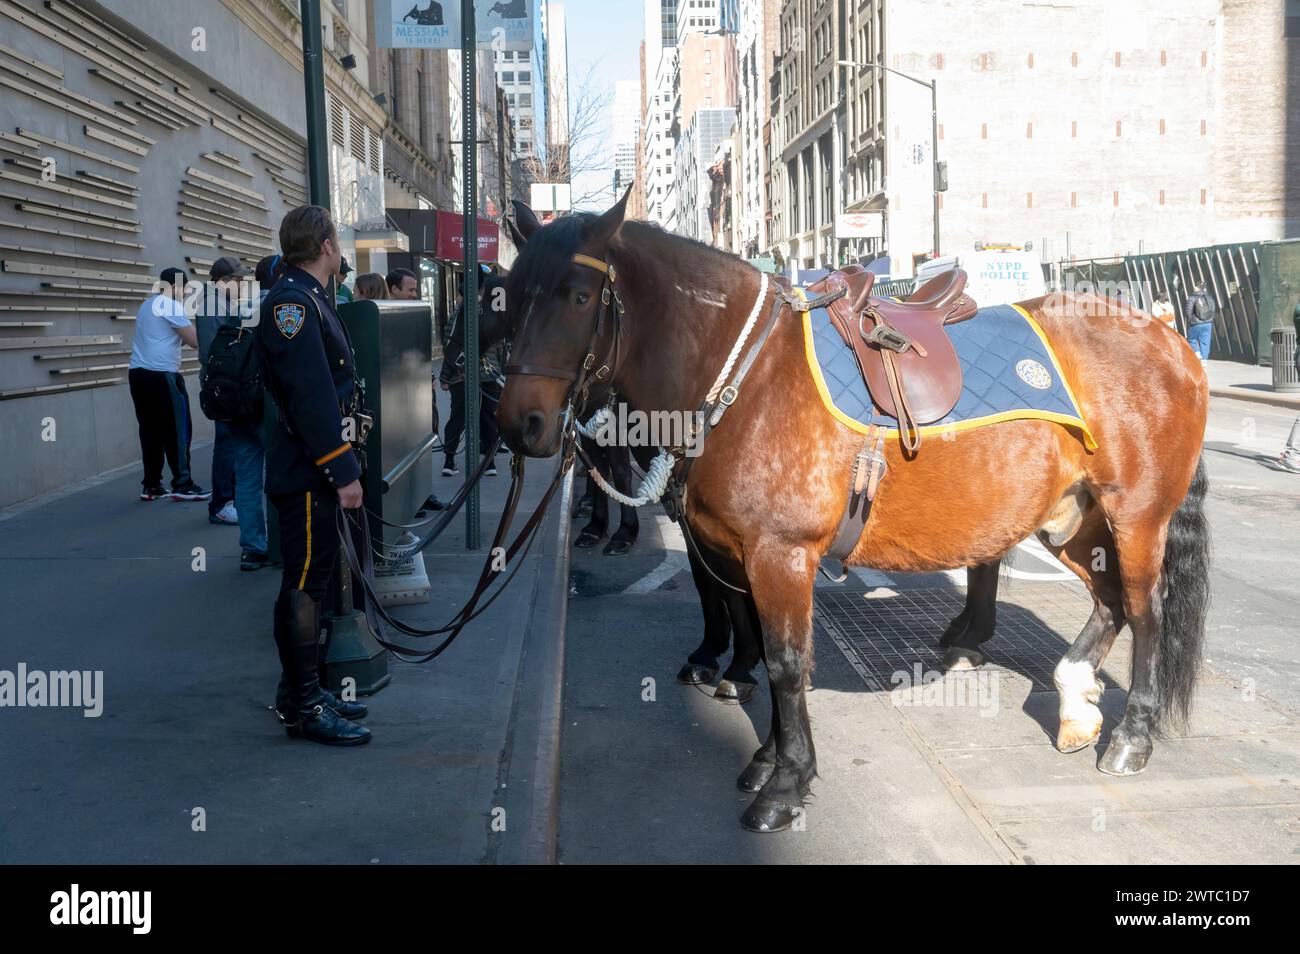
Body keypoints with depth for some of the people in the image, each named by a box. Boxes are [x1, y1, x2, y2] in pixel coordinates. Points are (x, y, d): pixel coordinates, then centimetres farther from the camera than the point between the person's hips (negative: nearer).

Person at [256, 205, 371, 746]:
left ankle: (304, 691, 26)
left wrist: (341, 465, 20)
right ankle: (302, 707, 4)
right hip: (305, 472, -11)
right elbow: (310, 397, -23)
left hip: (314, 472, 11)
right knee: (304, 584, -4)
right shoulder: (292, 302, -16)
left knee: (314, 578, 16)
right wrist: (342, 470, -24)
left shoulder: (310, 300, 17)